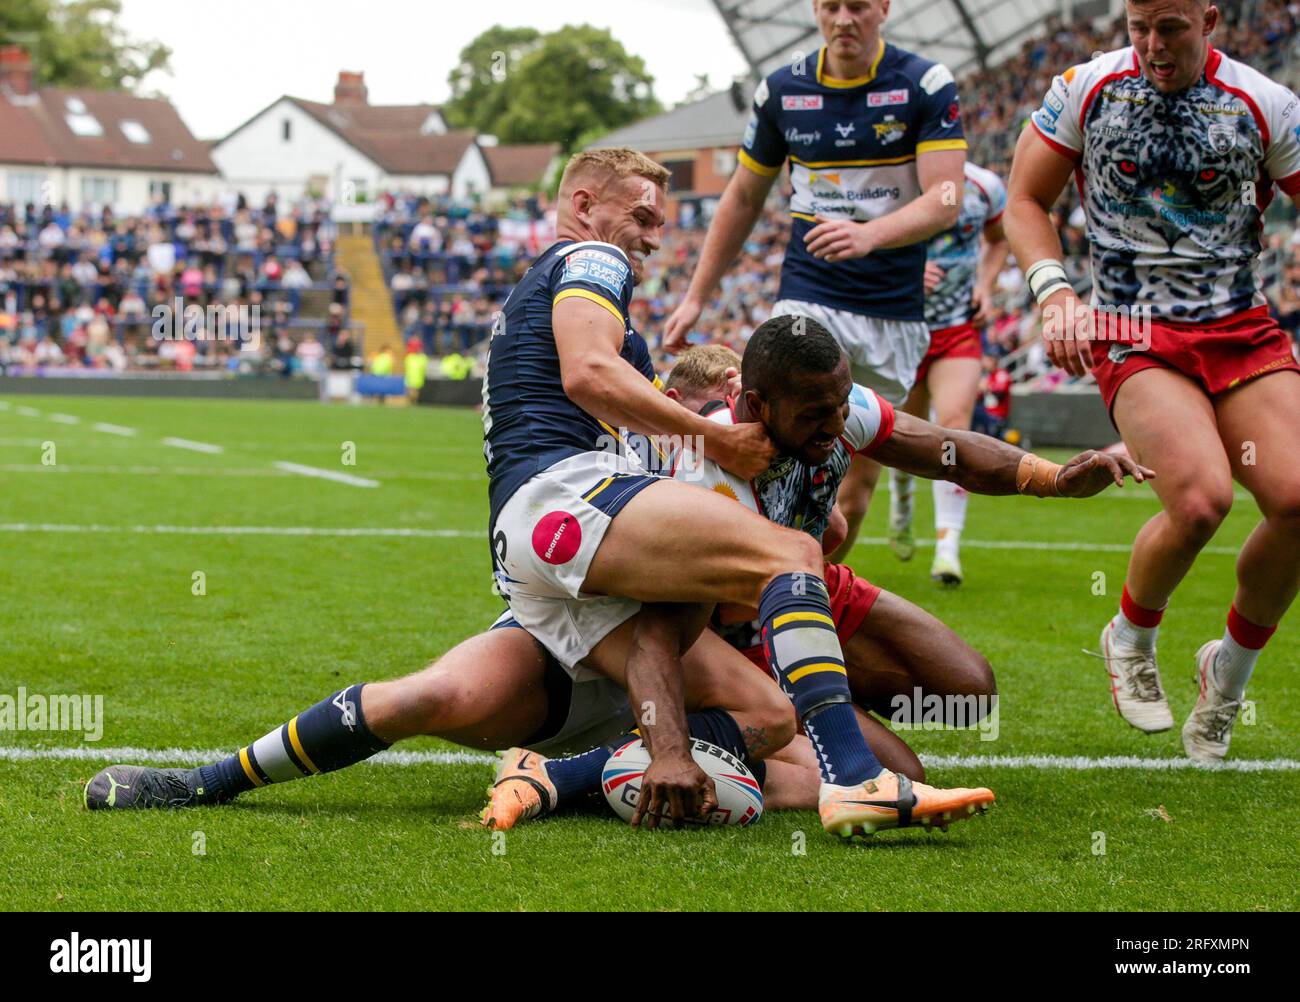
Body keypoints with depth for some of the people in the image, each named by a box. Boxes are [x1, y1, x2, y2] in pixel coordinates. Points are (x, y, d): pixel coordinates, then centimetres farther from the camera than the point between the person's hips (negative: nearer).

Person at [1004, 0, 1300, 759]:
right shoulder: (1086, 90, 1)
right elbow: (1026, 201, 10)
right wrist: (1056, 295, -6)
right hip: (1136, 339, -2)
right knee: (1201, 498, -26)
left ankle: (1231, 669, 9)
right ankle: (1131, 640, 6)